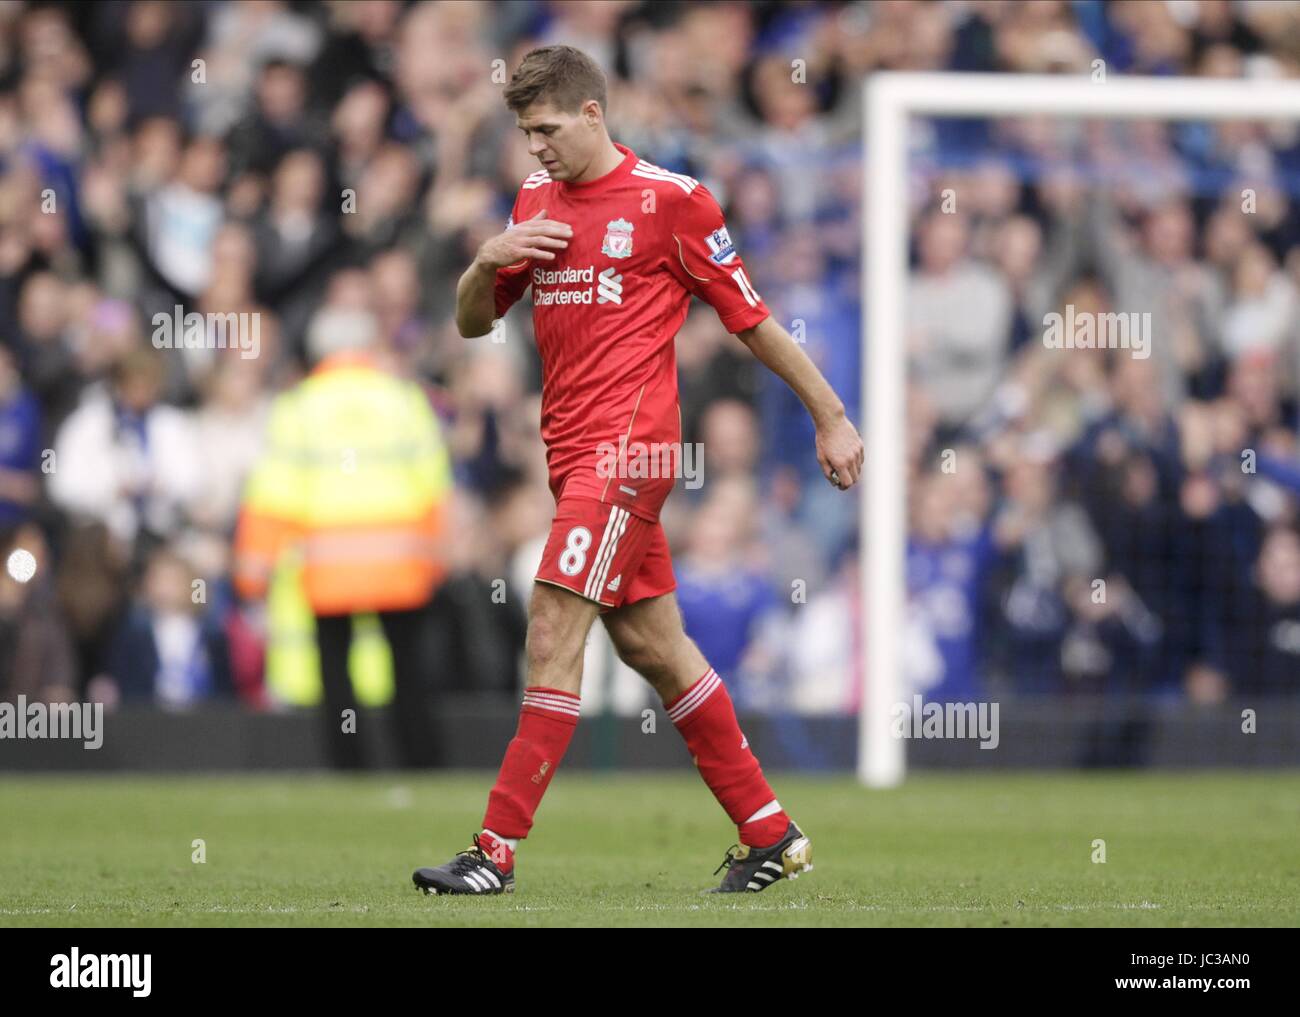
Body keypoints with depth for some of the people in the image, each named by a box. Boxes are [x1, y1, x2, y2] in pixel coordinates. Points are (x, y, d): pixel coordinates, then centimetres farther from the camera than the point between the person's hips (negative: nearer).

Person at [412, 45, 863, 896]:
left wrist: (831, 417, 4)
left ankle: (498, 850, -16)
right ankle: (771, 836, 18)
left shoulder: (670, 199, -5)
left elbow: (752, 320, 1)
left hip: (628, 446, -7)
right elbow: (473, 322, 17)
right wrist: (490, 260, -4)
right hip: (571, 447, 7)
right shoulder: (536, 200, 14)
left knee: (554, 632, -14)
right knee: (652, 644, 10)